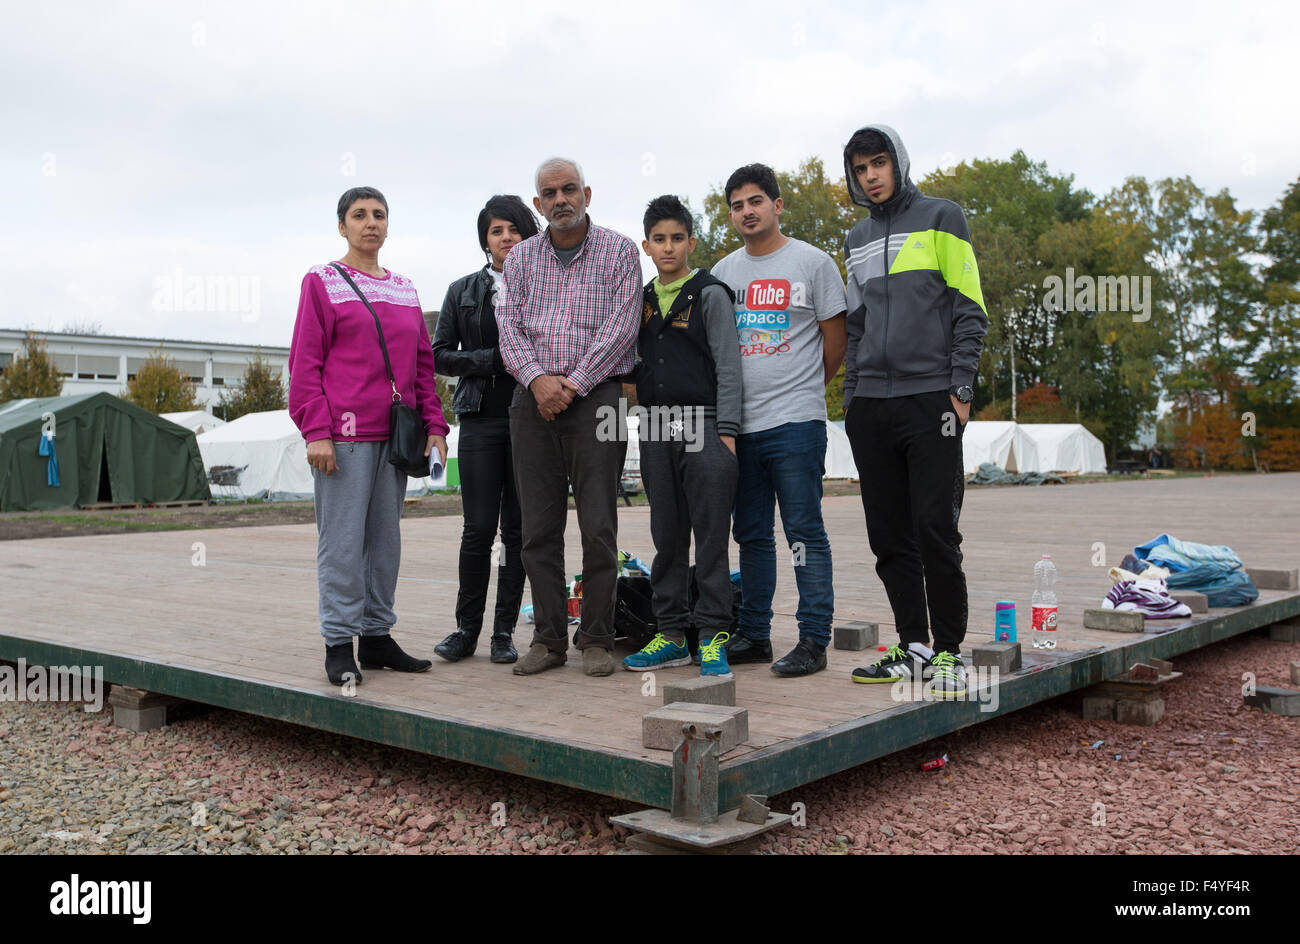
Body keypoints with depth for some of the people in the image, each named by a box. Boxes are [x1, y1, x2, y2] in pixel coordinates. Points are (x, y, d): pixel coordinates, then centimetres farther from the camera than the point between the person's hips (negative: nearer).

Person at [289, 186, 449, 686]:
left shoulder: (404, 289, 17)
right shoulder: (322, 282, 3)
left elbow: (422, 362, 18)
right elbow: (304, 363, -3)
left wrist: (434, 425, 8)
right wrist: (316, 431, -12)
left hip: (394, 434, 5)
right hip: (344, 433, -5)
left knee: (385, 536, 8)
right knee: (342, 538, -4)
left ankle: (377, 635, 17)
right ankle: (339, 643, 3)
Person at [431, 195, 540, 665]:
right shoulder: (463, 291, 11)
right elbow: (440, 355, 7)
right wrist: (495, 359, -7)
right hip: (481, 419, 0)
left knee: (519, 528, 2)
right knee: (479, 527, -5)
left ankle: (504, 630, 12)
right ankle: (467, 628, 8)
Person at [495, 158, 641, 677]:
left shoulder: (619, 251, 4)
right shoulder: (521, 257, 15)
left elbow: (620, 328, -5)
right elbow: (509, 326, 6)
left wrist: (573, 384, -12)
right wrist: (538, 379, -11)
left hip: (595, 395, -3)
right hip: (533, 399, 3)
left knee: (599, 526, -5)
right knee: (538, 526, 4)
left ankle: (596, 639, 5)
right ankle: (548, 638, 12)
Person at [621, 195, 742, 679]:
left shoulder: (710, 294, 0)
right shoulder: (642, 301, 16)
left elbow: (728, 367, -5)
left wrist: (726, 433, -12)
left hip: (702, 426, -5)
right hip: (656, 429, 5)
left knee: (710, 535, -4)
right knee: (667, 536, 9)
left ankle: (713, 637, 1)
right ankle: (671, 633, 16)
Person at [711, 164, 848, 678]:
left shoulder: (812, 262, 1)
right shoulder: (724, 272, 14)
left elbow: (835, 341, 4)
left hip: (795, 422, -5)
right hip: (740, 423, 5)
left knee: (804, 532, -5)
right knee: (752, 535, 11)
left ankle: (813, 640, 1)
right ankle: (754, 635, 20)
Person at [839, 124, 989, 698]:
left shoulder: (940, 218, 5)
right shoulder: (856, 241, 20)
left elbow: (969, 310, -1)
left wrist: (960, 388, -10)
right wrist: (851, 397, 13)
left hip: (930, 398, -5)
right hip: (871, 406, 5)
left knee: (934, 528, -8)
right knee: (889, 536, 5)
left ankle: (949, 650, 2)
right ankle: (913, 645, 14)